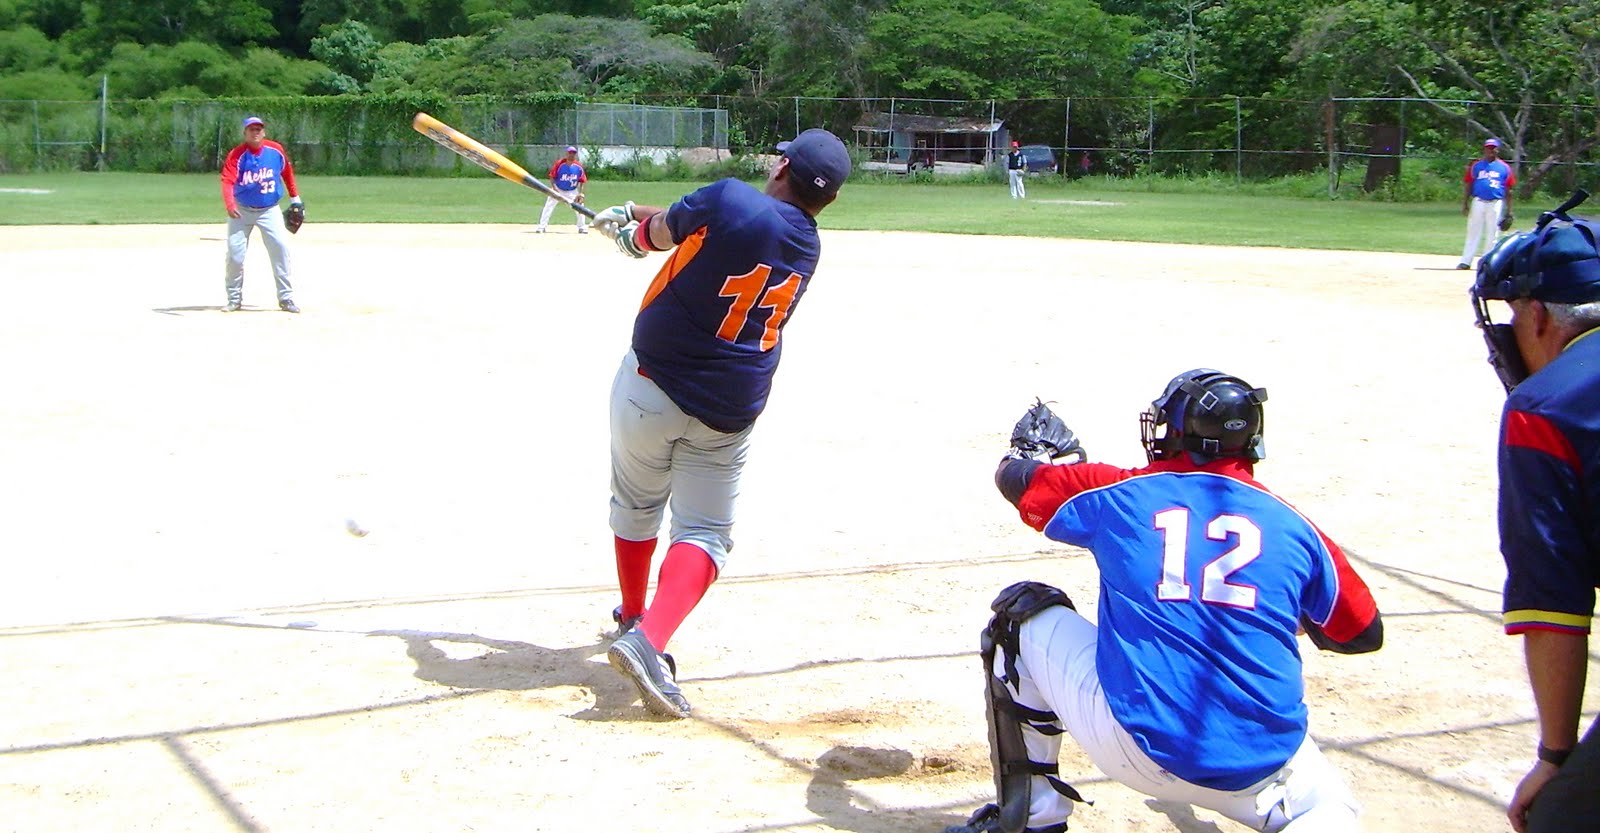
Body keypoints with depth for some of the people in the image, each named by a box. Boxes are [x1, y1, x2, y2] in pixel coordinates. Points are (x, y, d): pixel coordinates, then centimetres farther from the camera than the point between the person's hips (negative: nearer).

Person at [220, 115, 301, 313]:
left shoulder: (276, 150, -6)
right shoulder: (236, 155, -15)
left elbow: (287, 172, 12)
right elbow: (227, 181, -27)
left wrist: (295, 198, 14)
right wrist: (230, 205, -44)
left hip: (269, 210, 1)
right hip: (242, 210, -1)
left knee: (281, 248, -10)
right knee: (235, 254, -4)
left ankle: (286, 298, -3)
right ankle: (234, 299, 12)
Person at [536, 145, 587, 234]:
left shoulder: (578, 166, -11)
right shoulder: (559, 164, -17)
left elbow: (582, 181, -4)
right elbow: (552, 177, -10)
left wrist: (580, 194, -13)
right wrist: (555, 189, -22)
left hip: (572, 192, 2)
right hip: (558, 190, -2)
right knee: (548, 207, -10)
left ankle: (582, 228, 11)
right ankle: (542, 226, -5)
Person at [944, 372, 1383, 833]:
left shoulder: (1121, 494, 5)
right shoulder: (1294, 526, 7)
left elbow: (1016, 477, 21)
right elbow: (1364, 635, 16)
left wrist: (1034, 448, 45)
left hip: (1138, 752, -1)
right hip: (1262, 769, 2)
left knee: (1023, 614, 19)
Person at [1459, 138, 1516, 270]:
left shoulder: (1504, 168, 7)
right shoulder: (1476, 165, 6)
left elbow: (1508, 190, 8)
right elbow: (1467, 185, 6)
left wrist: (1508, 211, 5)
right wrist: (1464, 204, -1)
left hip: (1496, 204, 1)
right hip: (1478, 202, 0)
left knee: (1492, 234, 4)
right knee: (1473, 232, -1)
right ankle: (1465, 262, -1)